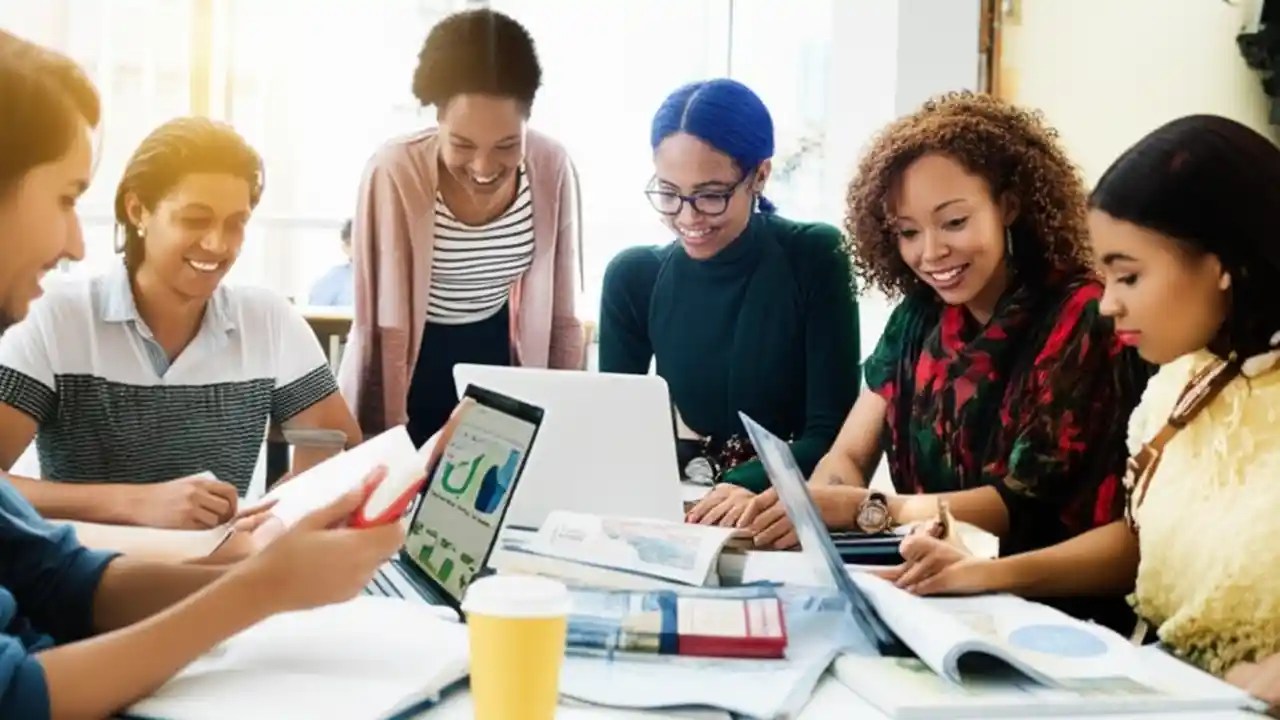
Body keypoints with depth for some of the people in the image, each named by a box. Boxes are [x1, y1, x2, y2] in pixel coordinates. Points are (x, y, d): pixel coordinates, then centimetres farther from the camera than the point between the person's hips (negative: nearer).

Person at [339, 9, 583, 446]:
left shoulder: (551, 168, -15)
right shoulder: (395, 172, -24)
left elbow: (562, 316, -4)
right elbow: (378, 322, -18)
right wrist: (383, 443, -17)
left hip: (501, 364, 3)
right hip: (410, 371, -3)